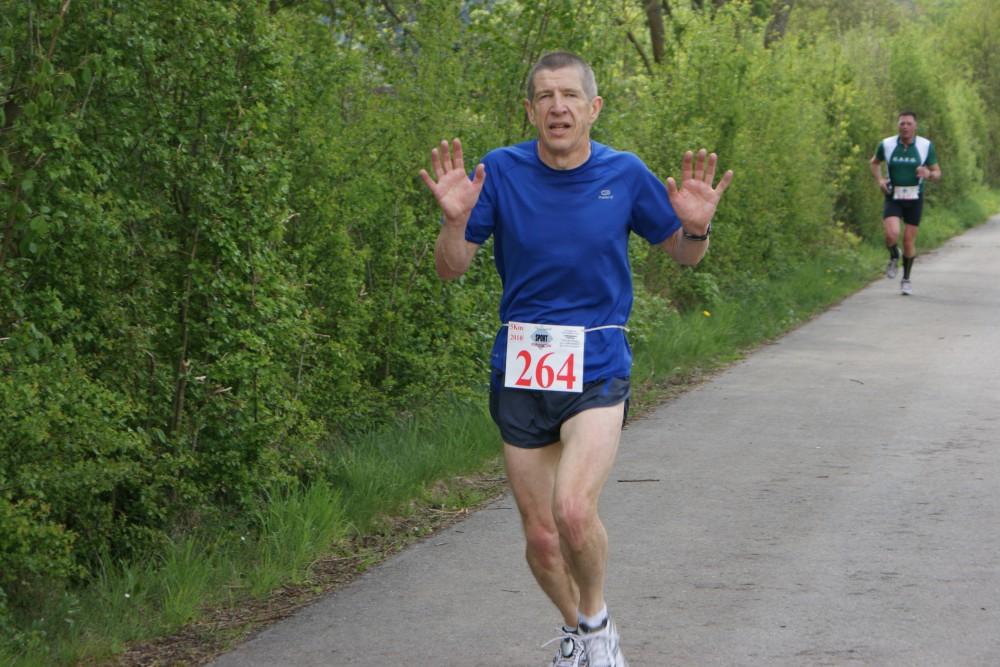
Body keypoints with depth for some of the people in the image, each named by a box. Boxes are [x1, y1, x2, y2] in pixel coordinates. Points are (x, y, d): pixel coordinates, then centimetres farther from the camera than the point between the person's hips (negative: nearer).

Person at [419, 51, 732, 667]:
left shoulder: (625, 174, -3)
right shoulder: (500, 171, -4)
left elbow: (684, 254, 9)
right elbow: (451, 268, -1)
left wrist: (697, 226, -14)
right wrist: (454, 220, -21)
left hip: (597, 368, -2)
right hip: (520, 371, 2)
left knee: (574, 508, -24)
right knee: (540, 537, 7)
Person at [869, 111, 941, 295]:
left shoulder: (926, 146, -6)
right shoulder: (887, 144, -4)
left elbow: (937, 173, 2)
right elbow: (875, 162, 16)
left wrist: (929, 174, -23)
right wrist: (880, 179, -3)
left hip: (914, 199, 0)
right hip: (893, 198, 0)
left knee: (909, 241, 3)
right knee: (891, 235, -21)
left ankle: (906, 279, 23)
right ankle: (894, 257, 14)